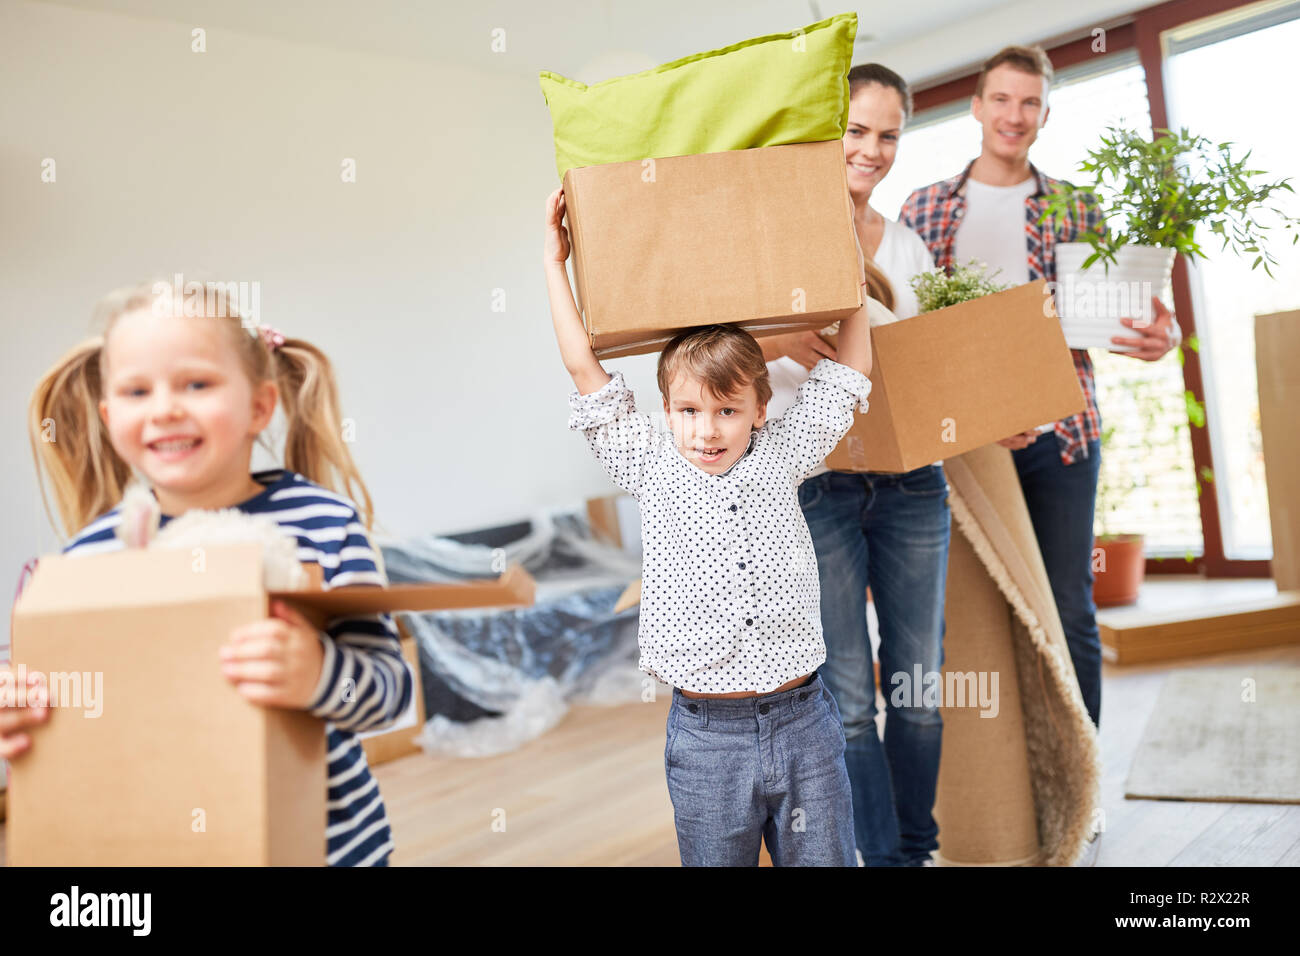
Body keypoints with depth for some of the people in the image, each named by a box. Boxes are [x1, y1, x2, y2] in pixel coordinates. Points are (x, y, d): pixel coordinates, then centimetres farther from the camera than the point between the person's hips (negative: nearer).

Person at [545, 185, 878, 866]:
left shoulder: (781, 456, 3)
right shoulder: (652, 472, -1)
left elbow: (850, 369, 8)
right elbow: (586, 373, -2)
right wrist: (556, 263, 2)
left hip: (804, 722, 1)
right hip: (706, 736, -1)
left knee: (822, 860, 13)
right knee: (716, 860, 13)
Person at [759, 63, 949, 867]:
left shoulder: (907, 247, 14)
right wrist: (775, 342, -28)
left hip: (909, 481, 5)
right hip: (813, 484, -4)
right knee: (848, 697, 0)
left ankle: (919, 847, 27)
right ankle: (887, 855, 16)